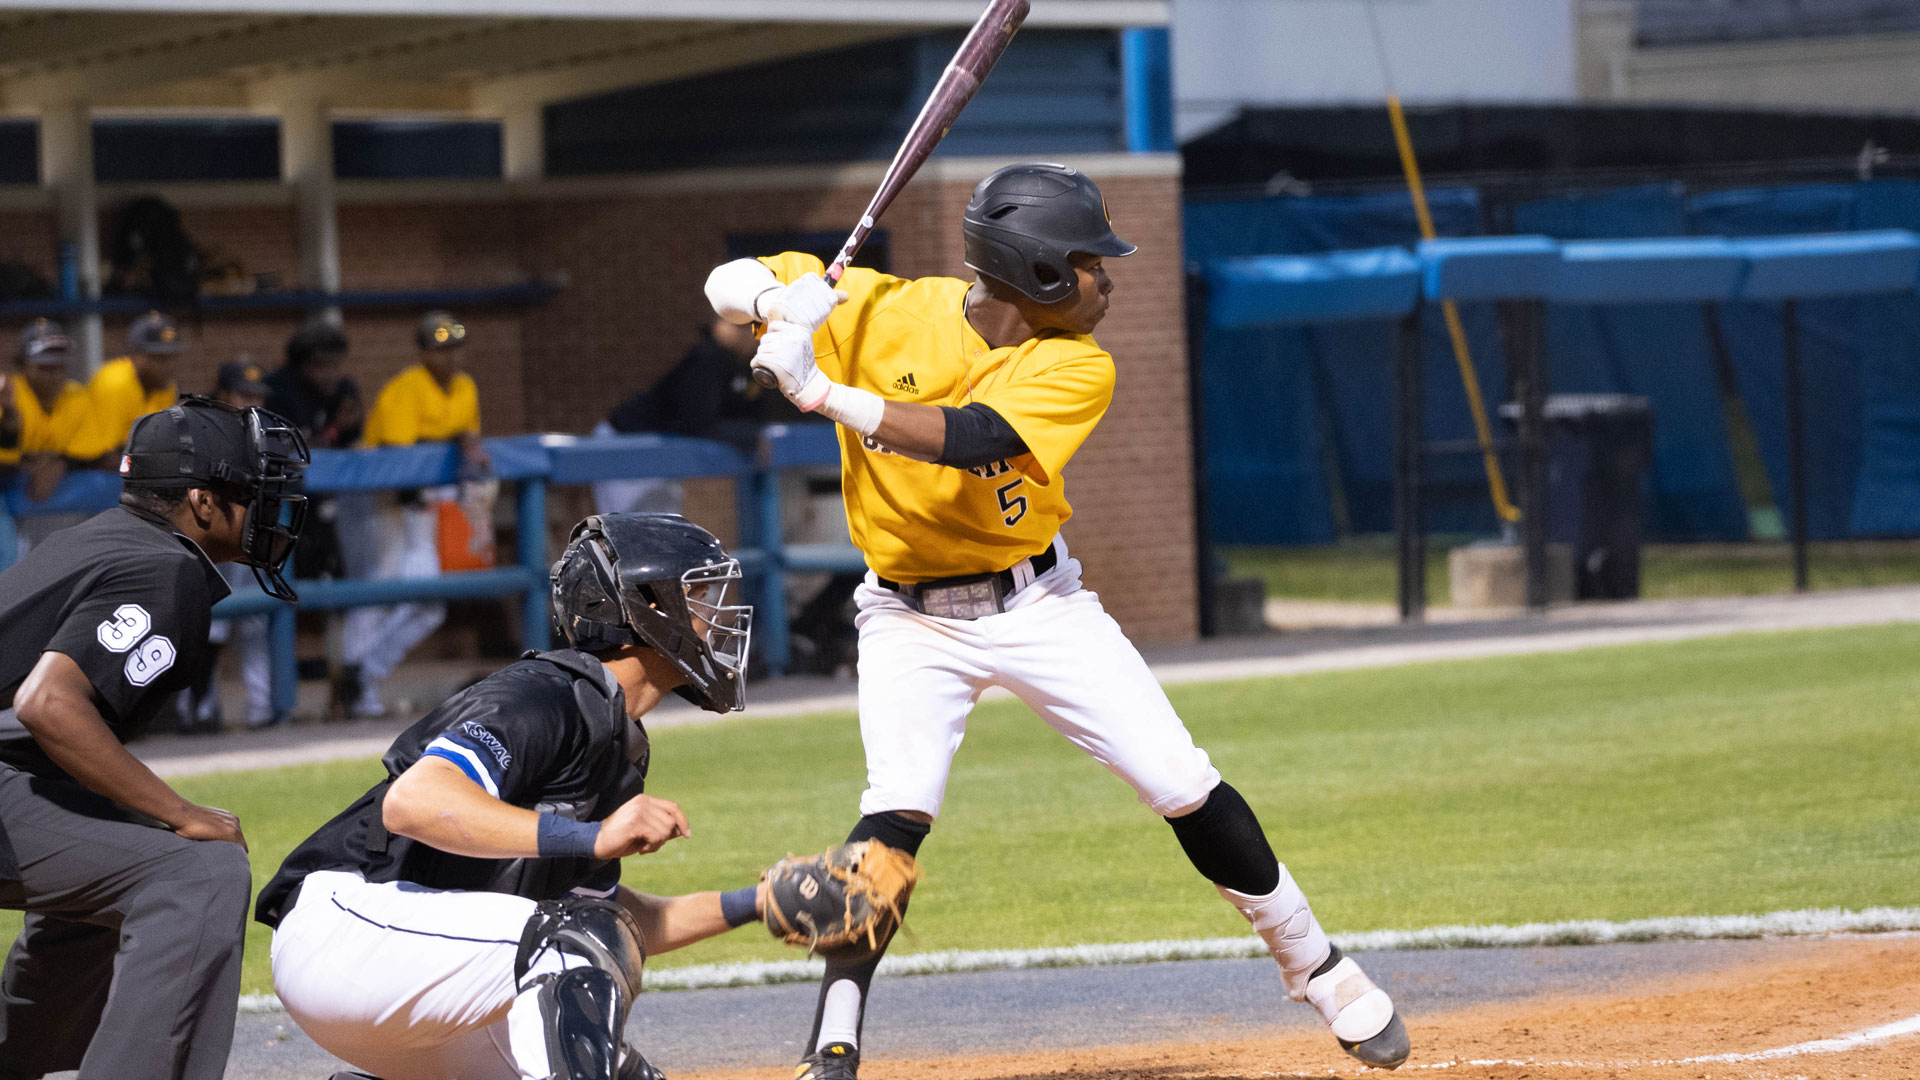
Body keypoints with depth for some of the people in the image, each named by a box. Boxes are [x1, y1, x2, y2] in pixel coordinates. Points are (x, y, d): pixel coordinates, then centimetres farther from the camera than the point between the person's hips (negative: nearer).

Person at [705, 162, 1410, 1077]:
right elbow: (730, 280, -10)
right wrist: (779, 299, -34)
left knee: (1186, 788, -1)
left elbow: (970, 438, -32)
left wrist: (822, 391, -41)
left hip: (1038, 604, 2)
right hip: (911, 618, -2)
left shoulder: (1079, 369, -14)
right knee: (896, 814, -23)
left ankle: (1315, 967, 19)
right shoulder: (885, 312, -14)